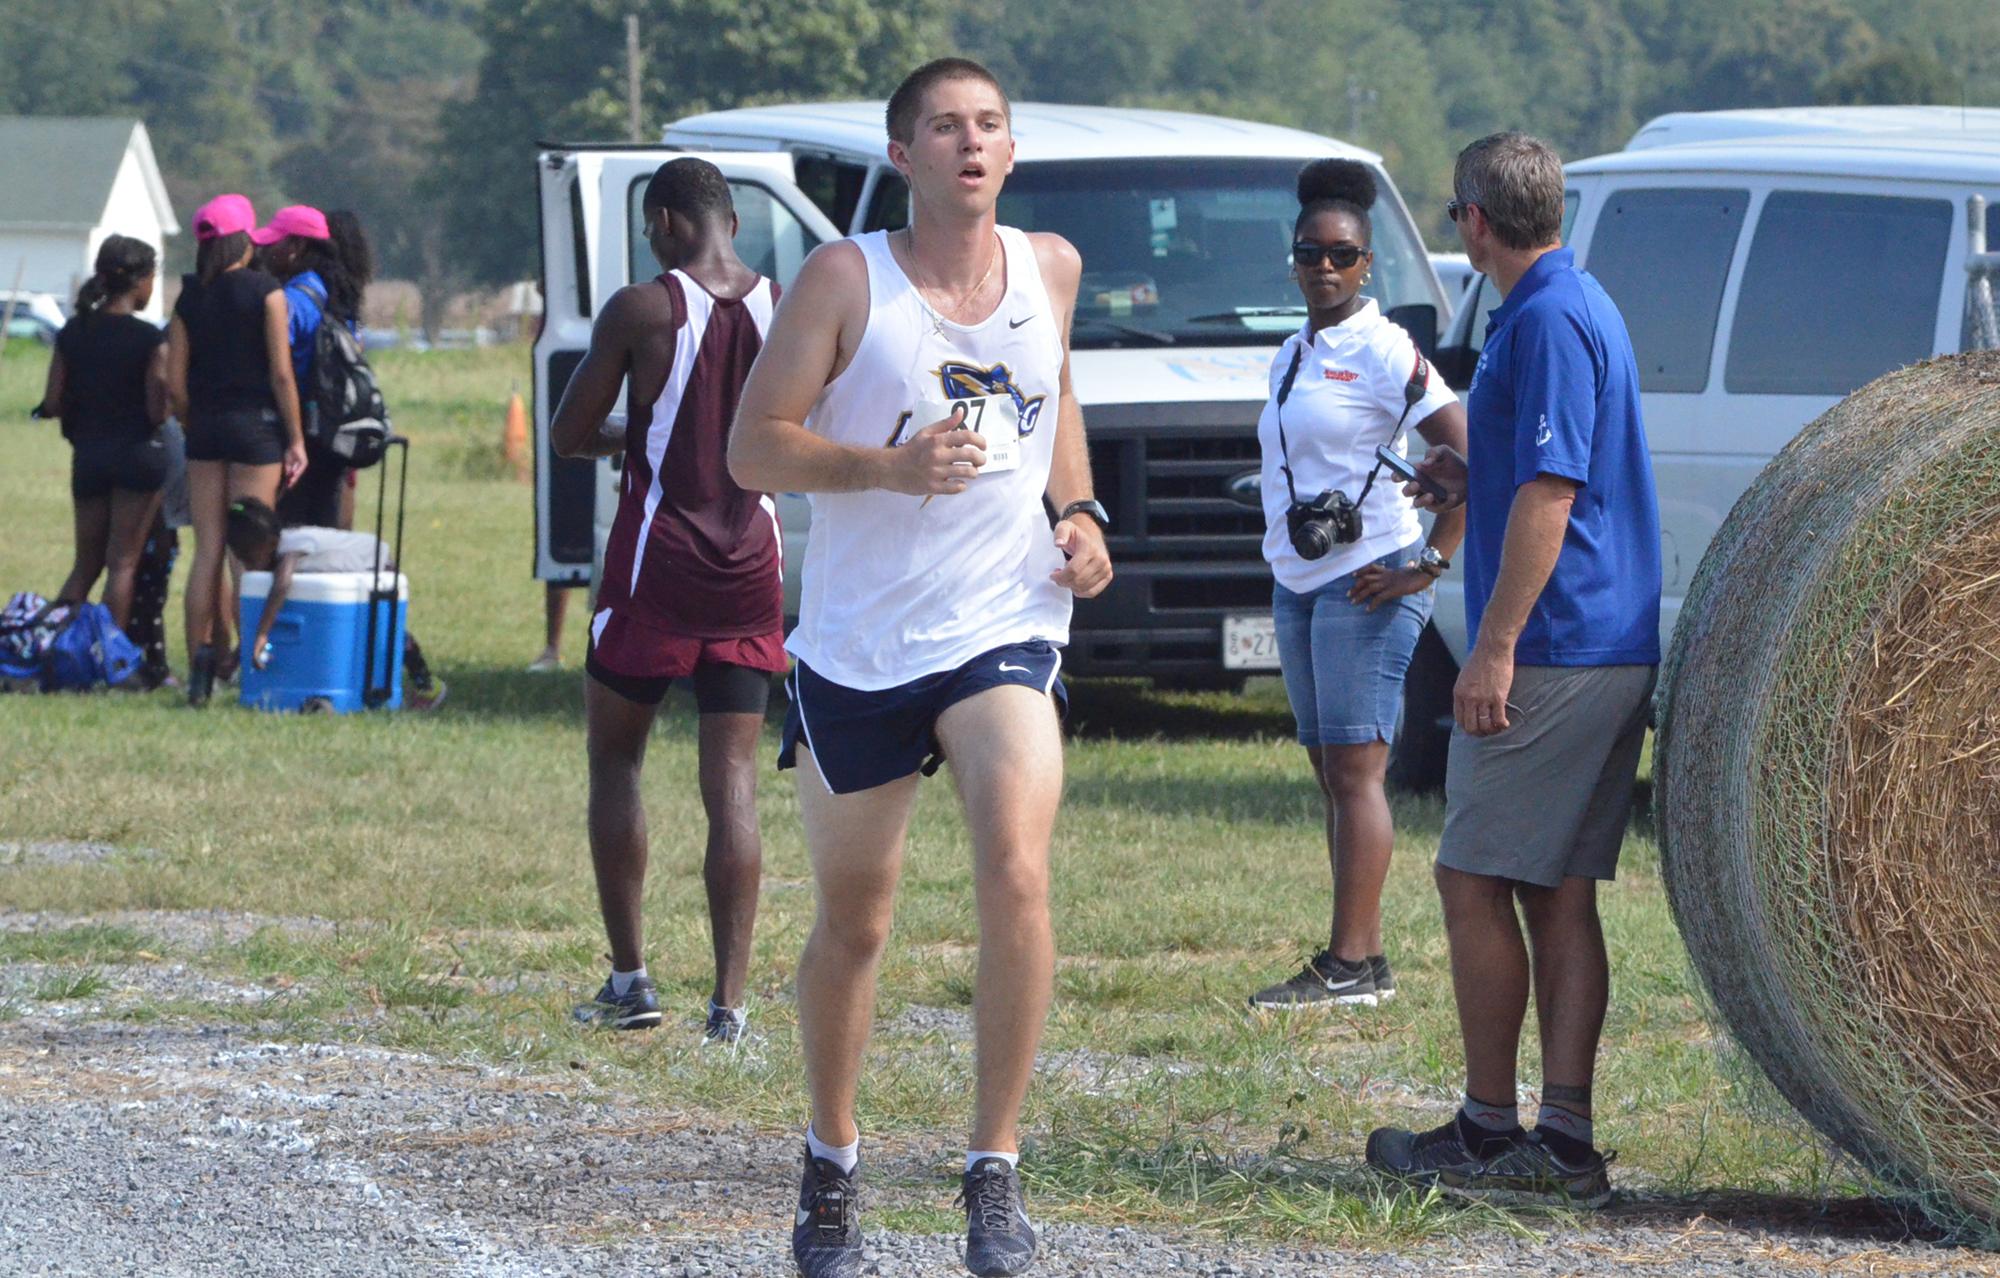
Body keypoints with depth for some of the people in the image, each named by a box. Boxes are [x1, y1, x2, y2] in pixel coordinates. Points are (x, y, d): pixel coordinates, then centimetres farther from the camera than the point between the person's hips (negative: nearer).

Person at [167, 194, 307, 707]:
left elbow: (175, 383, 4)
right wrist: (295, 439, -4)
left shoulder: (190, 299, 5)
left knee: (207, 551, 5)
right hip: (256, 424, -4)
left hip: (206, 429, 4)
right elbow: (281, 375, -9)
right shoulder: (266, 293, -6)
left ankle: (200, 663, 1)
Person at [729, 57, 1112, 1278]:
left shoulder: (1050, 268, 7)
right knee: (853, 923, 10)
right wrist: (891, 467, -22)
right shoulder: (846, 280, -5)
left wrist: (1078, 511, 8)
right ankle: (833, 1164, 32)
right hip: (858, 642, -1)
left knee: (1018, 876, -21)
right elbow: (753, 447, -7)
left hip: (1005, 628, 1)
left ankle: (997, 1169, -14)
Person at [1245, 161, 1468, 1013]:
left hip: (1365, 582, -9)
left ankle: (1350, 965, -14)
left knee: (1354, 769, -11)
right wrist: (1283, 557, 17)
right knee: (1331, 773, 7)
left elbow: (1467, 455, -16)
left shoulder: (1381, 353, -10)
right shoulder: (1290, 357, 15)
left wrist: (1429, 565, -16)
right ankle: (1365, 959, 10)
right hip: (1298, 584, 9)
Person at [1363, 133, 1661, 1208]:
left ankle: (1488, 1130, 0)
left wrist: (1495, 647, -21)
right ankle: (1564, 1141, 4)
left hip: (1552, 659, -10)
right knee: (1557, 894, 7)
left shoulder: (1548, 321, -14)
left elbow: (1550, 492, -20)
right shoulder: (1577, 307, 18)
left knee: (1476, 881, -3)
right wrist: (1474, 481, 19)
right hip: (1614, 656, 10)